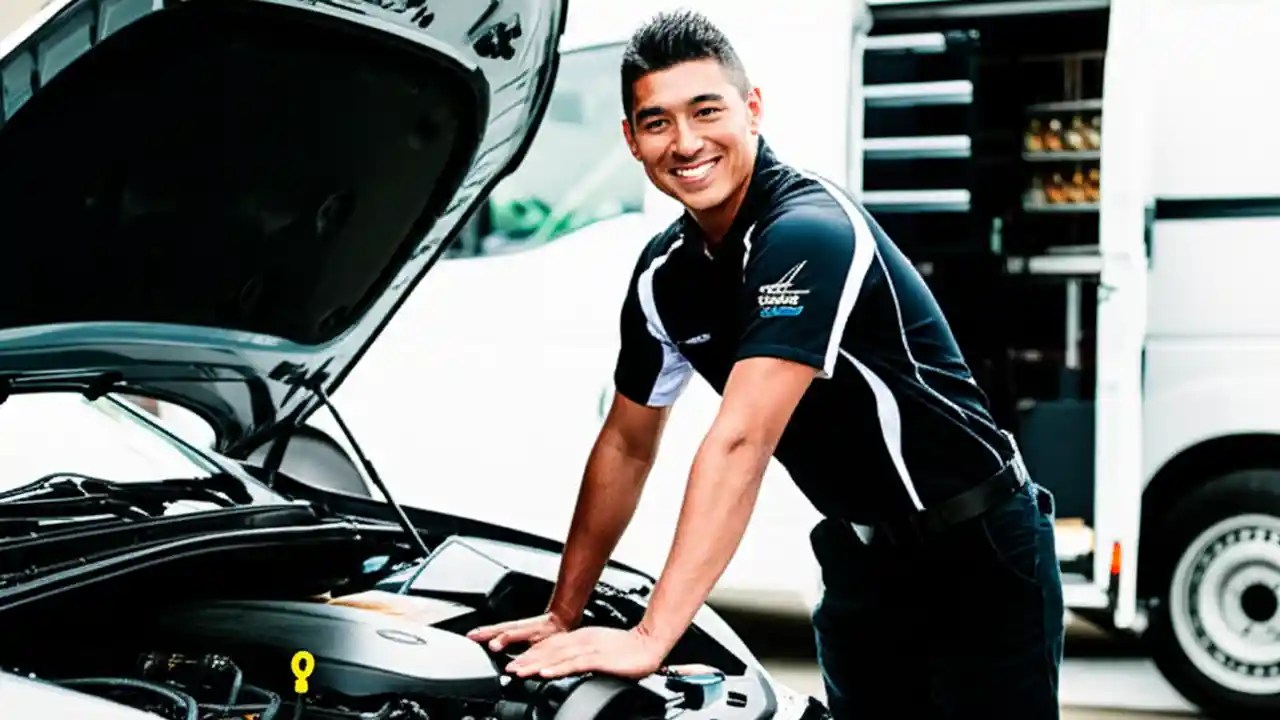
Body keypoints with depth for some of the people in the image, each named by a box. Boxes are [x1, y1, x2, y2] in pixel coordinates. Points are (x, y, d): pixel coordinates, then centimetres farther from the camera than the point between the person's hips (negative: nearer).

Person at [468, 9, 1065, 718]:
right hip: (861, 560, 7)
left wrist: (650, 639, -36)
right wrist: (563, 616, 9)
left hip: (976, 552, -7)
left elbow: (739, 445, -33)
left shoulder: (810, 232, -26)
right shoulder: (664, 272, -1)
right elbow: (626, 445, 10)